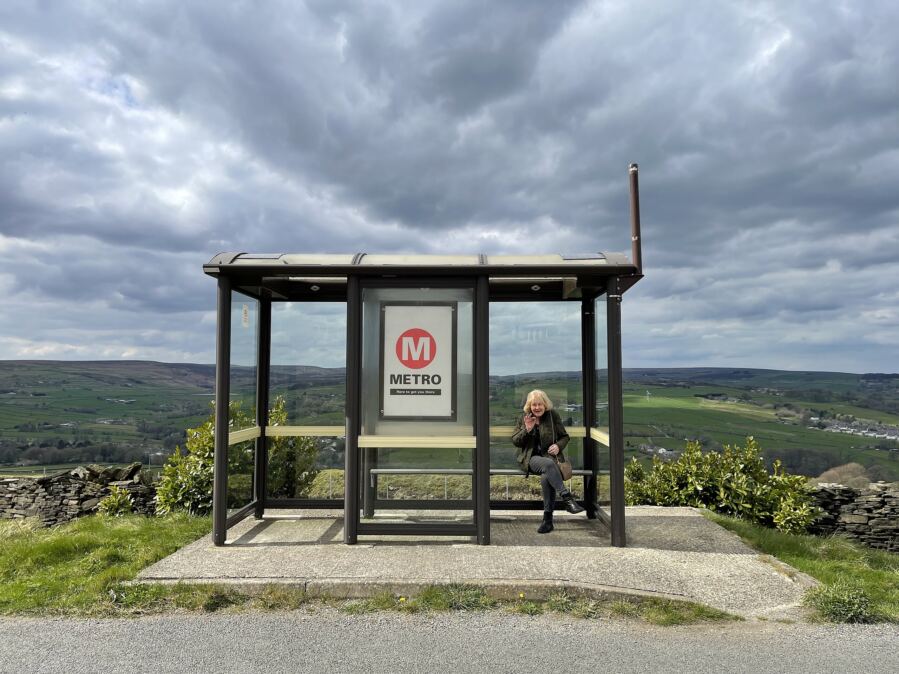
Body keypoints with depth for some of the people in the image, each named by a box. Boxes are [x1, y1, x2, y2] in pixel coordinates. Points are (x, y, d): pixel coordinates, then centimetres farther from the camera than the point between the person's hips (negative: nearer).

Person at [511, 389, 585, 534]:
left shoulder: (553, 416, 9)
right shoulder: (523, 418, 9)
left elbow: (565, 436, 15)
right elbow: (514, 441, 7)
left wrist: (558, 446, -7)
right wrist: (527, 430, -11)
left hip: (549, 455, 0)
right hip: (531, 458, 0)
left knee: (546, 477, -34)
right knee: (548, 464, -37)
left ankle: (548, 518, -26)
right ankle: (567, 497, -39)